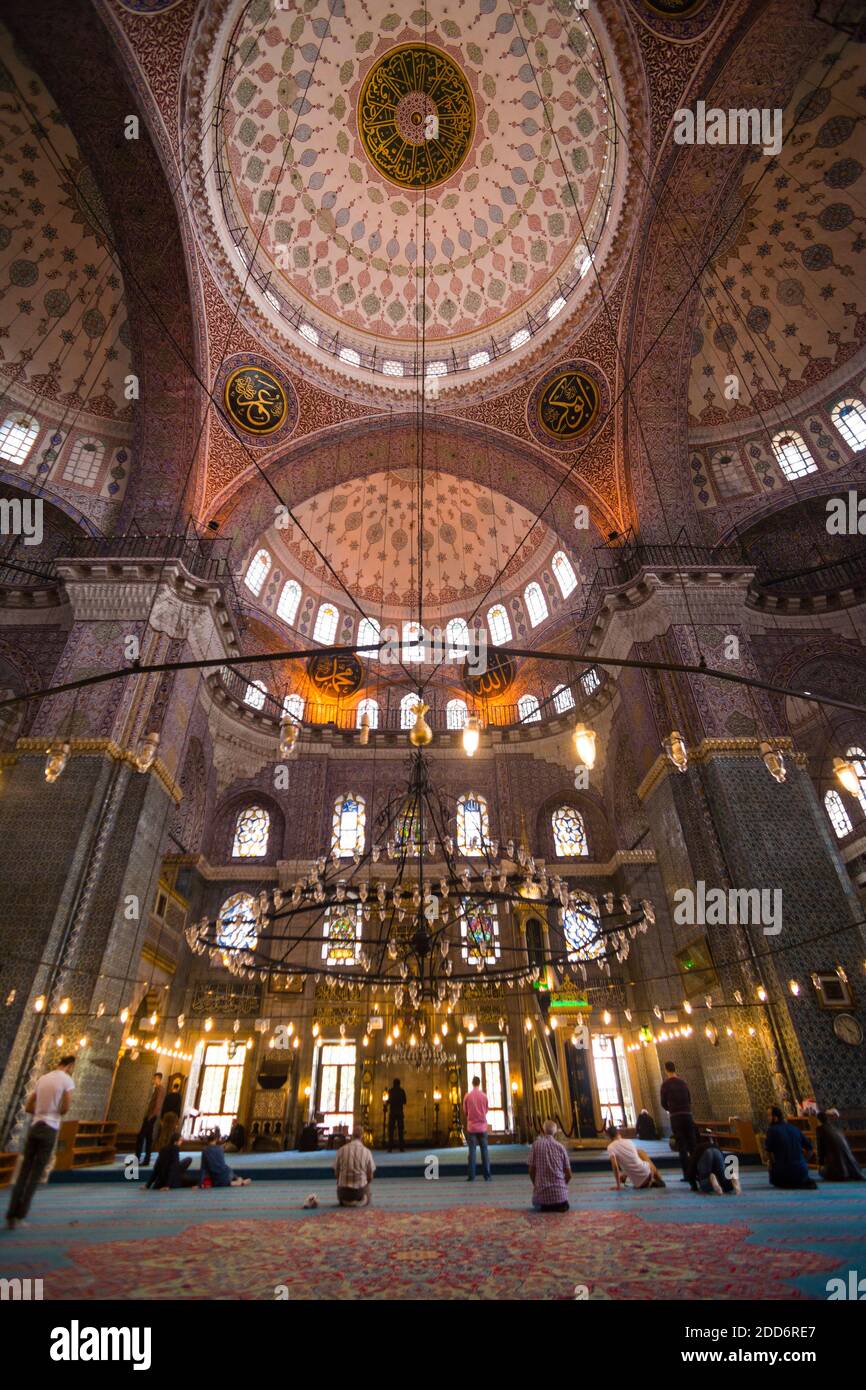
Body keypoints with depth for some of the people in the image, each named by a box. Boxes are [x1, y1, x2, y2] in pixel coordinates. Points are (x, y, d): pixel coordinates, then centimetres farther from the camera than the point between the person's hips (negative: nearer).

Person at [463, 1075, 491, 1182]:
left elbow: (465, 1111, 5)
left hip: (471, 1126, 0)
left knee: (472, 1151, 3)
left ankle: (472, 1176, 1)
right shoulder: (484, 1095, -3)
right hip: (482, 1126, 0)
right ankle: (487, 1176, 5)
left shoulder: (467, 1095, -3)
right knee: (484, 1150, 6)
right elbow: (487, 1110, 8)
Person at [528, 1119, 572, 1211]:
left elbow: (531, 1170, -3)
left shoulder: (536, 1145, -5)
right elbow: (569, 1175, 4)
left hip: (542, 1191, 0)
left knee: (536, 1204, 32)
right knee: (564, 1206, 33)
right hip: (560, 1192, 1)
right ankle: (560, 1205, 2)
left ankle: (543, 1206, 2)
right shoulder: (560, 1146, -2)